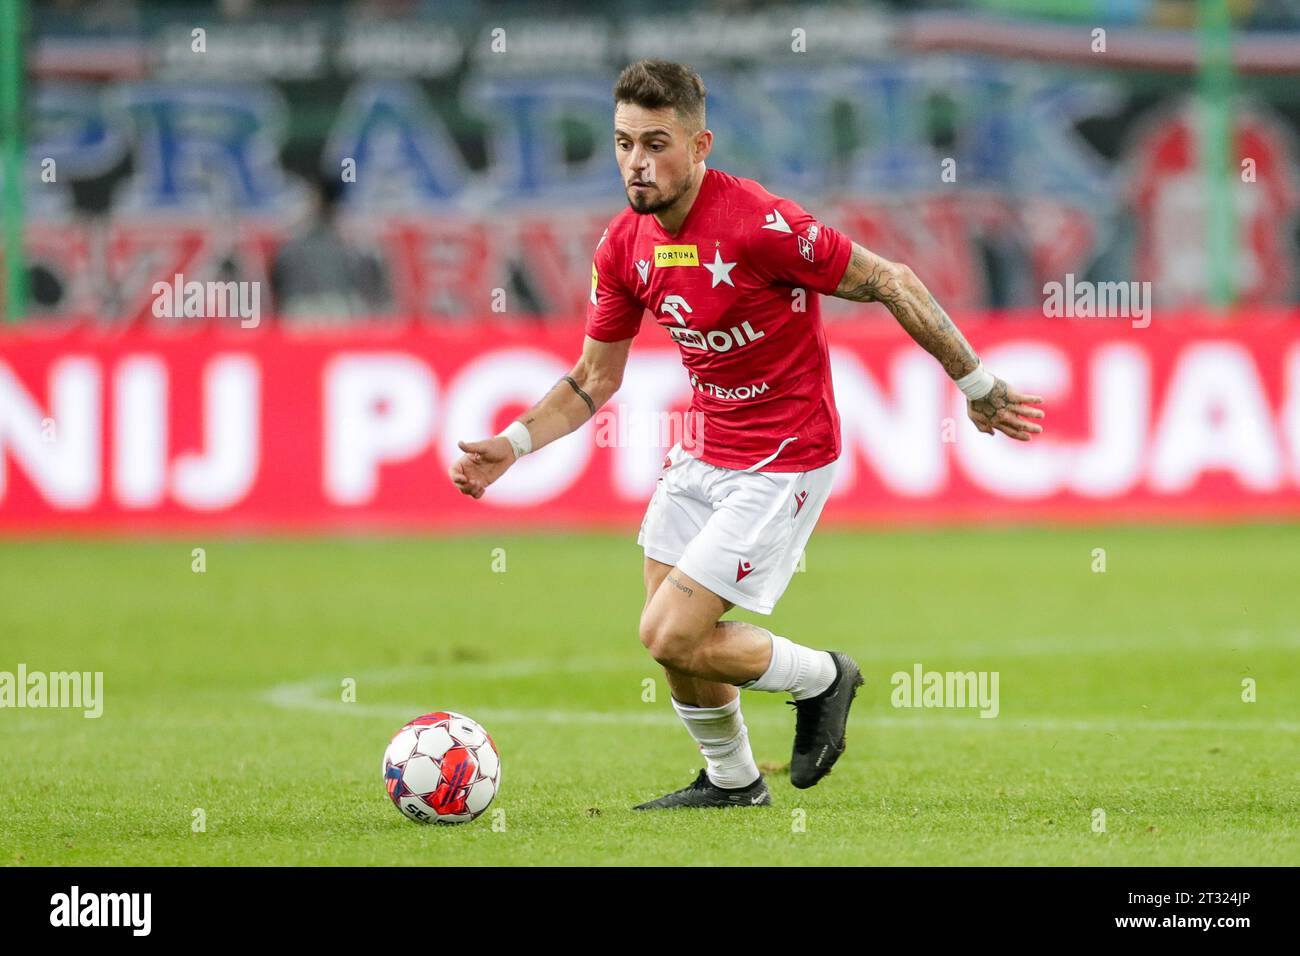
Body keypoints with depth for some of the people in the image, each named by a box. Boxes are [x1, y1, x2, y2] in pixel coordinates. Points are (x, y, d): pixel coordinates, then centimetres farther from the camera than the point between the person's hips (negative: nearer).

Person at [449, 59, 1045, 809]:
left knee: (672, 636, -13)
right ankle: (731, 780, 35)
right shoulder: (625, 245, -3)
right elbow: (594, 379, 9)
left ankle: (821, 679, 13)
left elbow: (889, 283, -16)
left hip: (784, 464, -7)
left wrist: (976, 384, -9)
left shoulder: (759, 224, -25)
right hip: (704, 455, 7)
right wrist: (513, 446, -4)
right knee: (671, 636, 10)